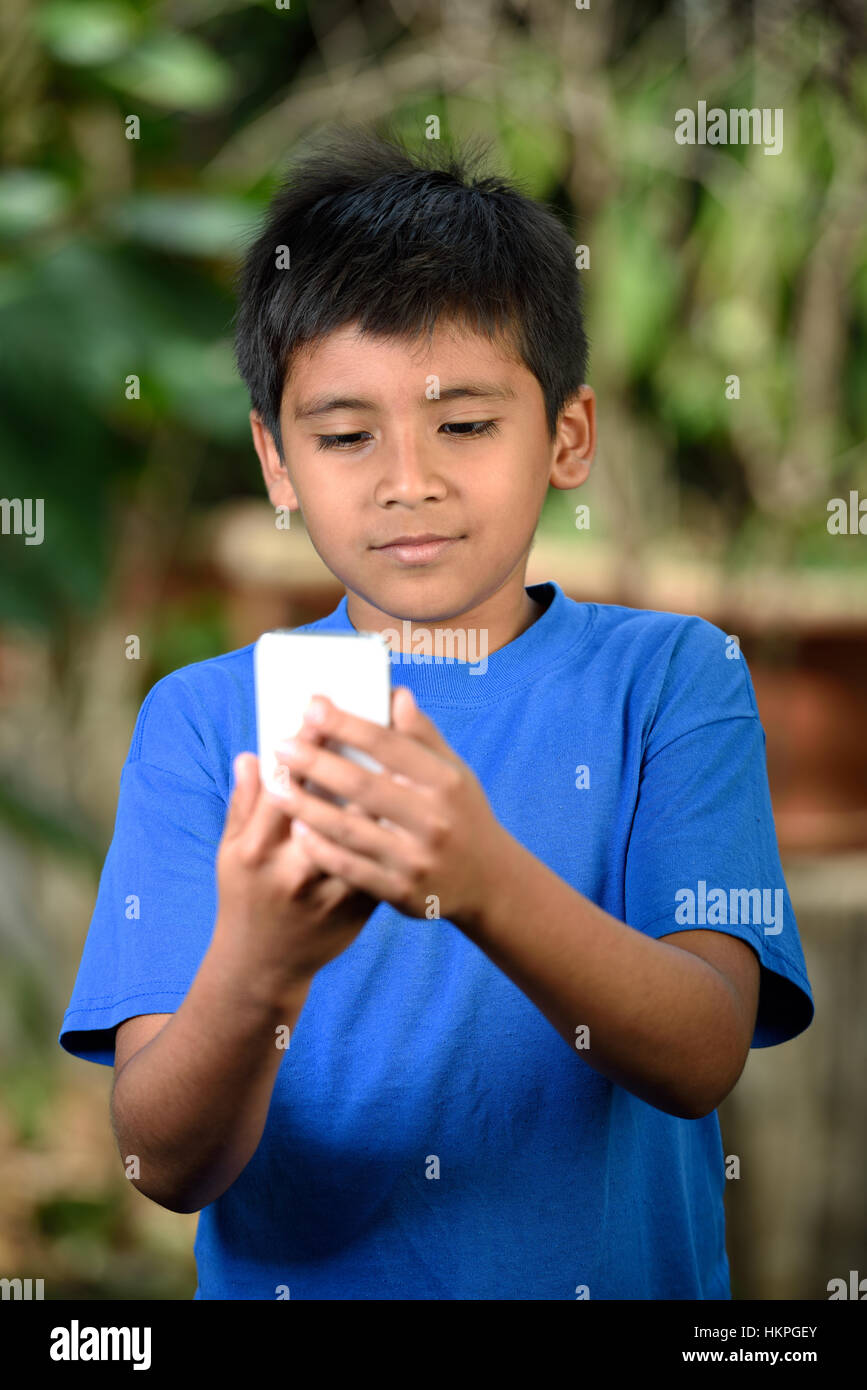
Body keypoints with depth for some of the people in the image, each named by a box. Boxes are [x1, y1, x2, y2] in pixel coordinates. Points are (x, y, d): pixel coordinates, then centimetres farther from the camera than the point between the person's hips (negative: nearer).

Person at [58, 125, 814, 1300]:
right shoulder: (204, 717, 3)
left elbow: (704, 1058, -10)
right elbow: (167, 1163, -4)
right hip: (293, 1279, 0)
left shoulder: (670, 677, 3)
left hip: (620, 1275, 0)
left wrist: (490, 887, -26)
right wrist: (255, 971, -23)